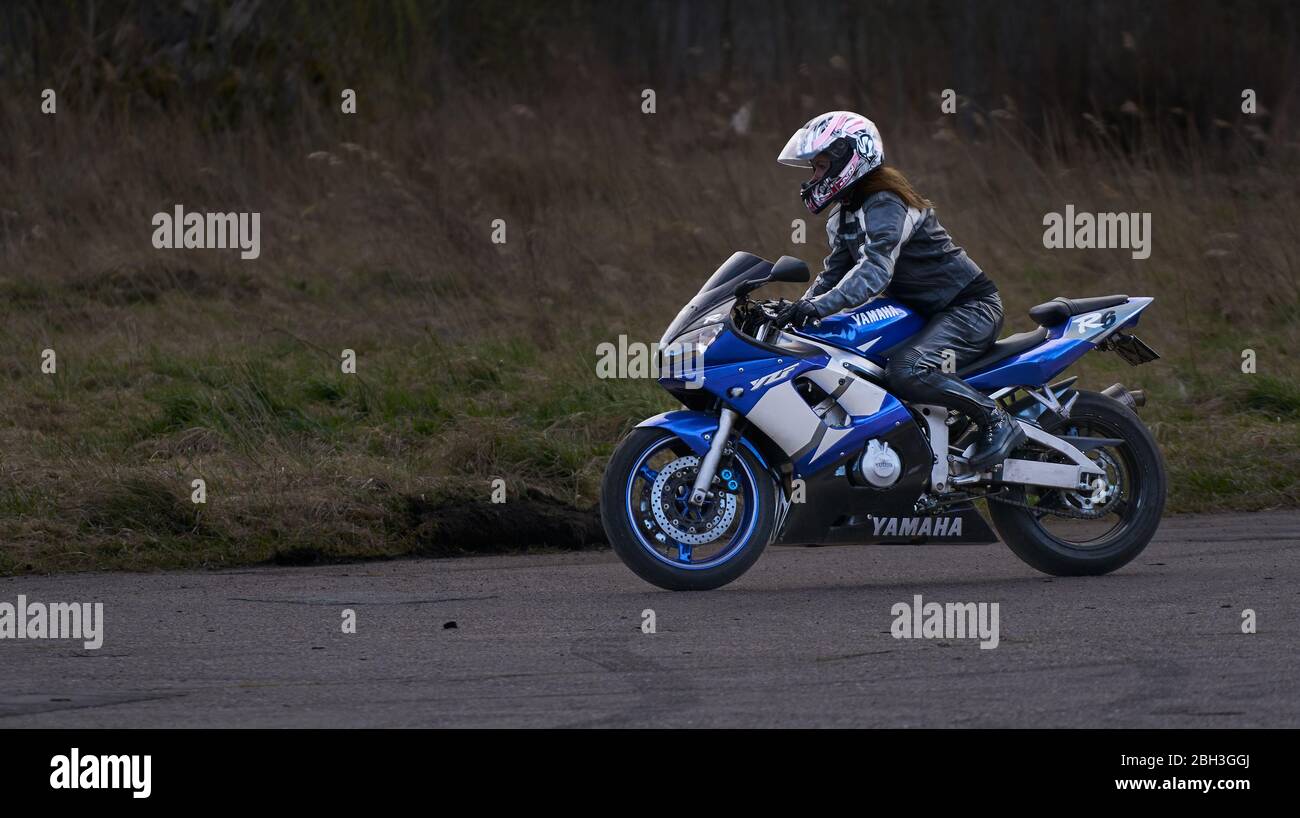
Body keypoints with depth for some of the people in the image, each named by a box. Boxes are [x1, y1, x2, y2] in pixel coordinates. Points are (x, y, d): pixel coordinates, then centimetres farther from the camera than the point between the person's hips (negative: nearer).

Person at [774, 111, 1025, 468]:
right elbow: (836, 271, 14)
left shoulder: (885, 206, -21)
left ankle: (996, 422, -22)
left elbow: (875, 270, -35)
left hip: (969, 307, -11)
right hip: (923, 311, 11)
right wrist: (799, 309, -3)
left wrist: (820, 306, -46)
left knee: (905, 372, -33)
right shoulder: (846, 215, 11)